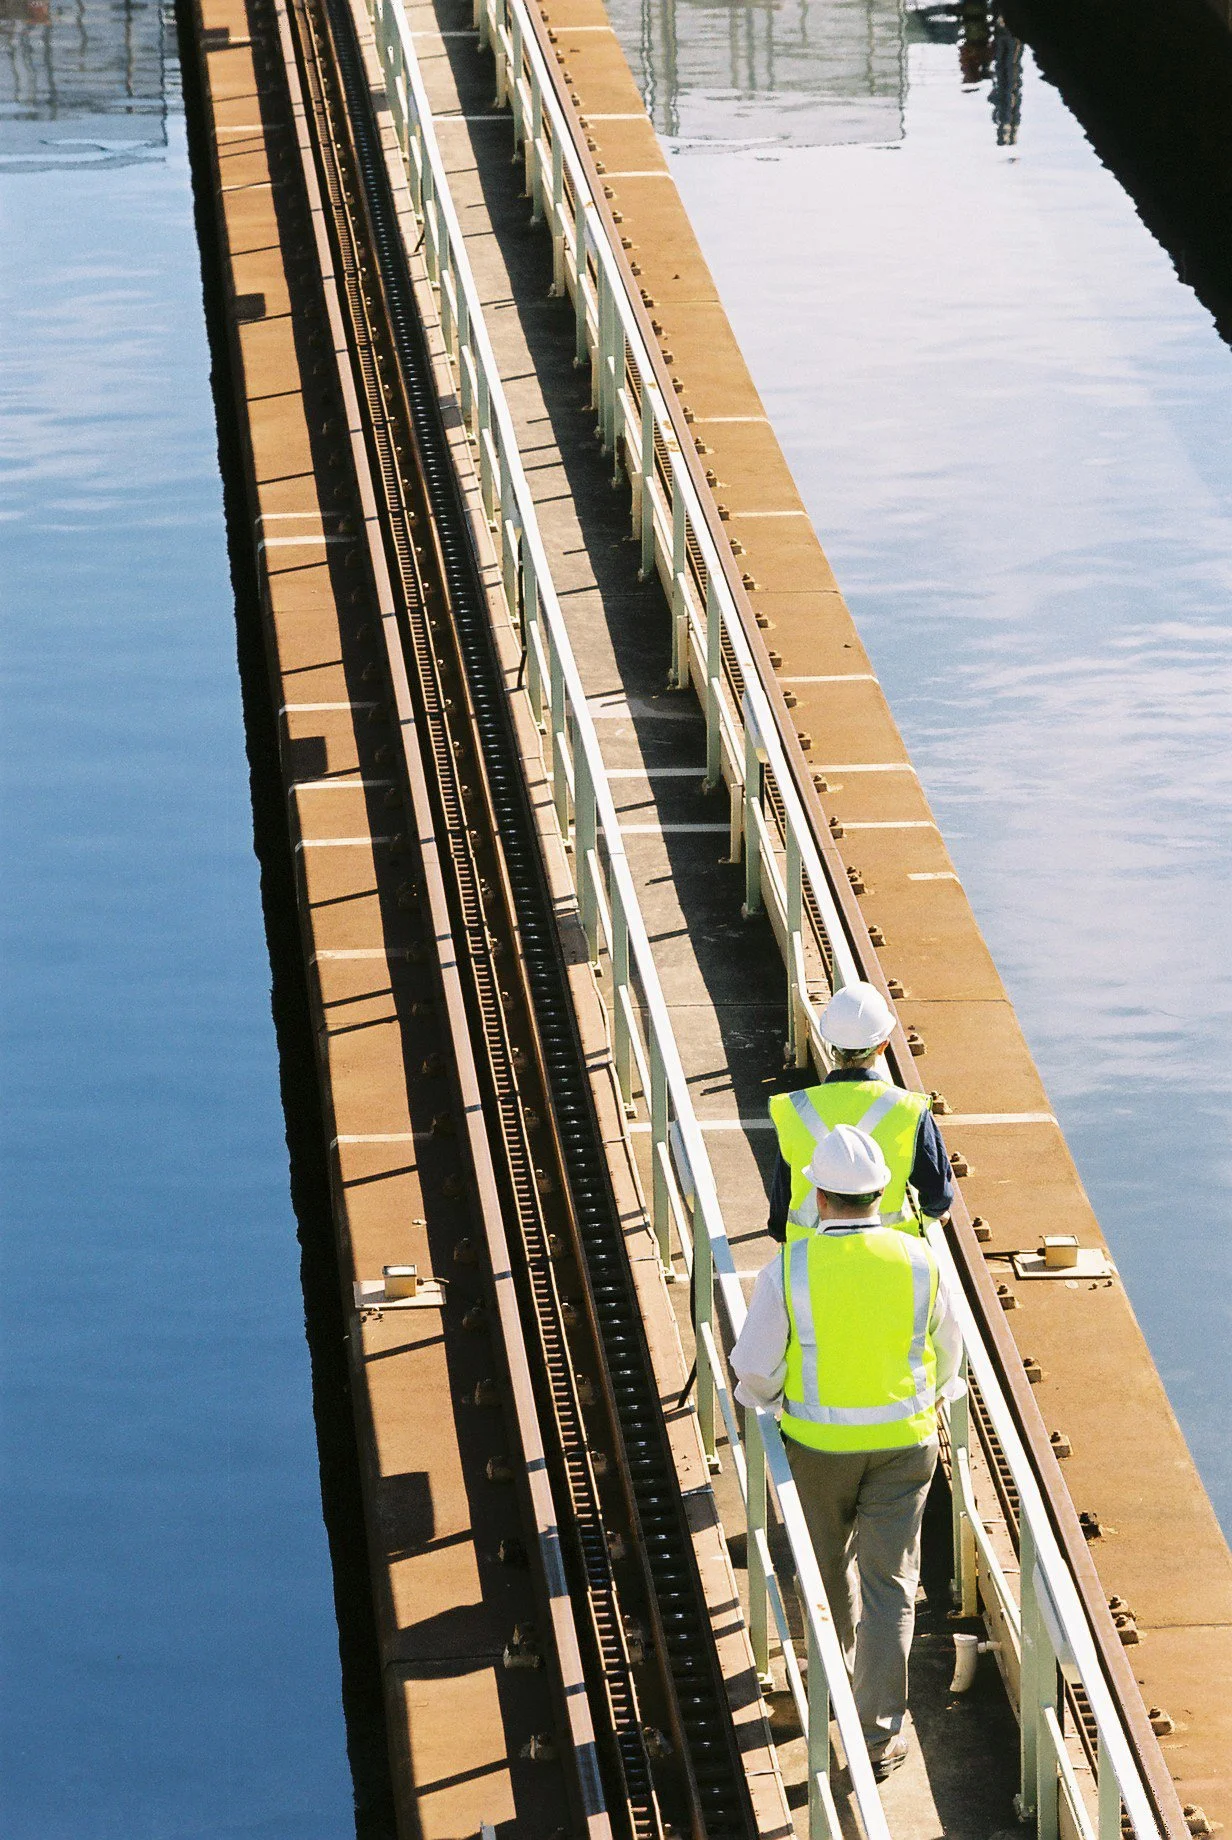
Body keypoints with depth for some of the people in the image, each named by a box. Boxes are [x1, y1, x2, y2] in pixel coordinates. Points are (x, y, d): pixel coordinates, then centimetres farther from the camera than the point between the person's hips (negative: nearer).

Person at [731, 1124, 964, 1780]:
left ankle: (836, 1670, 47)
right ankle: (880, 1733, 3)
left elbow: (754, 1367, -13)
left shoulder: (788, 1267, -19)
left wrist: (764, 1396, 10)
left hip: (818, 1440, 0)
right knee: (888, 1581, 6)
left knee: (829, 1560, 24)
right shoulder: (918, 1261, -13)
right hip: (904, 1441, 0)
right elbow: (947, 1353, 2)